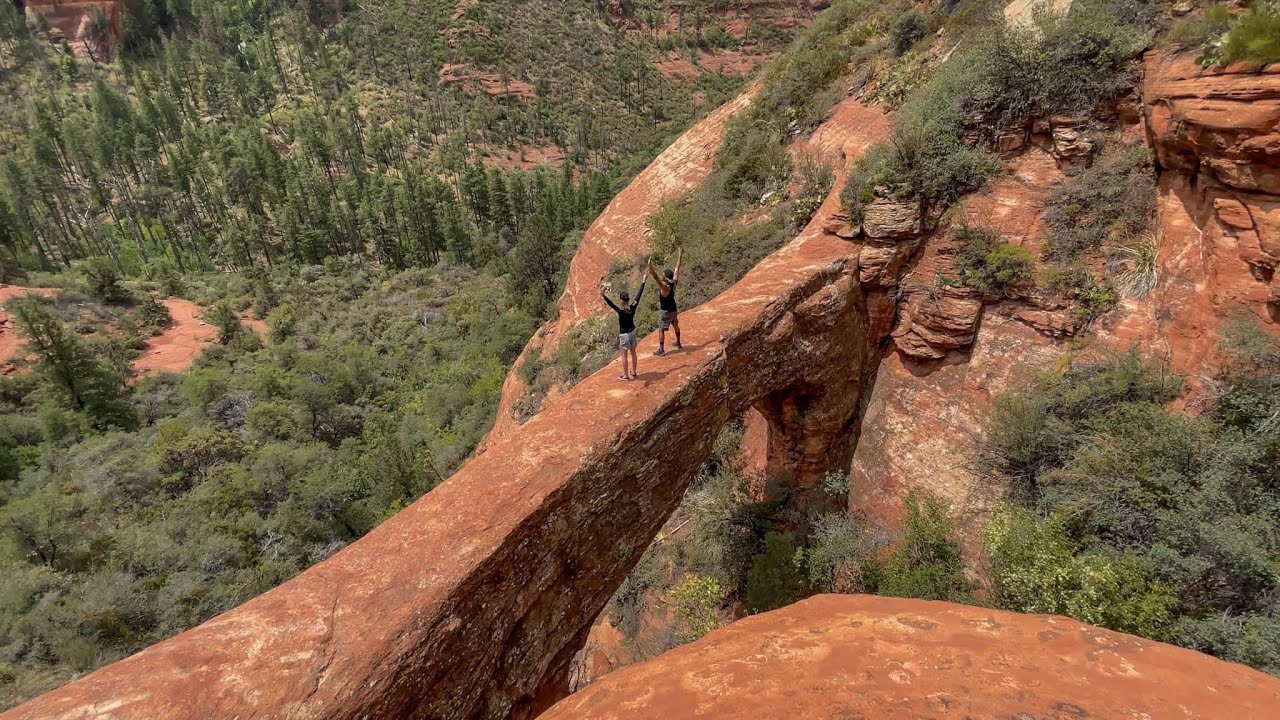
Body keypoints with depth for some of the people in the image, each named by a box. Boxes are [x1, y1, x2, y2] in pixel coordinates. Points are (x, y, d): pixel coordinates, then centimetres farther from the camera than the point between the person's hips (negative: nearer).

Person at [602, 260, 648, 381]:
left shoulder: (621, 312, -27)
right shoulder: (633, 308, -13)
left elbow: (611, 304, -42)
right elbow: (639, 295, -5)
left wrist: (604, 296, -56)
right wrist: (643, 282, 2)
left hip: (624, 335, -6)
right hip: (632, 332, 6)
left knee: (624, 356, 6)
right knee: (633, 353, 19)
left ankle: (626, 376, 15)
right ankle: (634, 372, 33)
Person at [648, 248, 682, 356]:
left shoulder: (665, 287, -30)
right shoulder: (674, 282, -10)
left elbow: (657, 278, -49)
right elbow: (677, 269, 0)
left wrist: (652, 271, -65)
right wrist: (679, 256, 9)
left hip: (665, 311, -8)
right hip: (673, 309, 8)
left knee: (661, 330, 3)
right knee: (675, 326, 25)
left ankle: (661, 350, 7)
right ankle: (678, 343, 43)